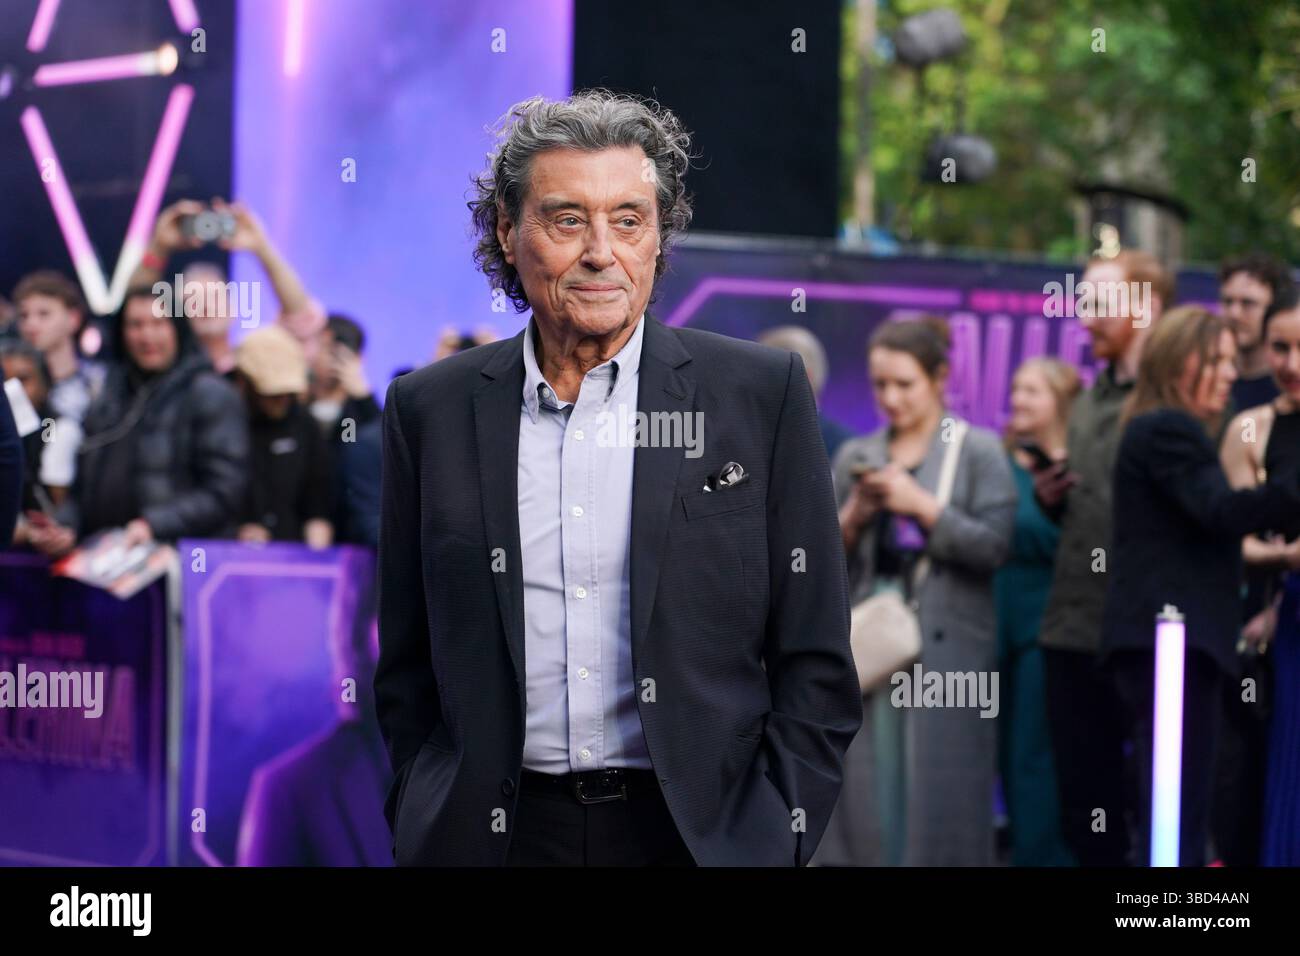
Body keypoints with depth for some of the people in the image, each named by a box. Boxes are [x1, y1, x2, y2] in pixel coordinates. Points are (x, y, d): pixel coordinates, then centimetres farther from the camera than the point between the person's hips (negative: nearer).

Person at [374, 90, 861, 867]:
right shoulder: (430, 410, 5)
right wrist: (426, 825, 2)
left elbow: (815, 664, 0)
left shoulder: (763, 394, 0)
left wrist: (772, 839, -6)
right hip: (501, 833, 1)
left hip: (699, 833, -1)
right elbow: (408, 666, 10)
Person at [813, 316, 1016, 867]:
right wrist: (853, 517, -5)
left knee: (940, 793, -5)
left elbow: (994, 546, -8)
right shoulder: (854, 458, 13)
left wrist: (921, 506, -12)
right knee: (867, 788, 0)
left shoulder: (978, 451, 2)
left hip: (947, 643, -3)